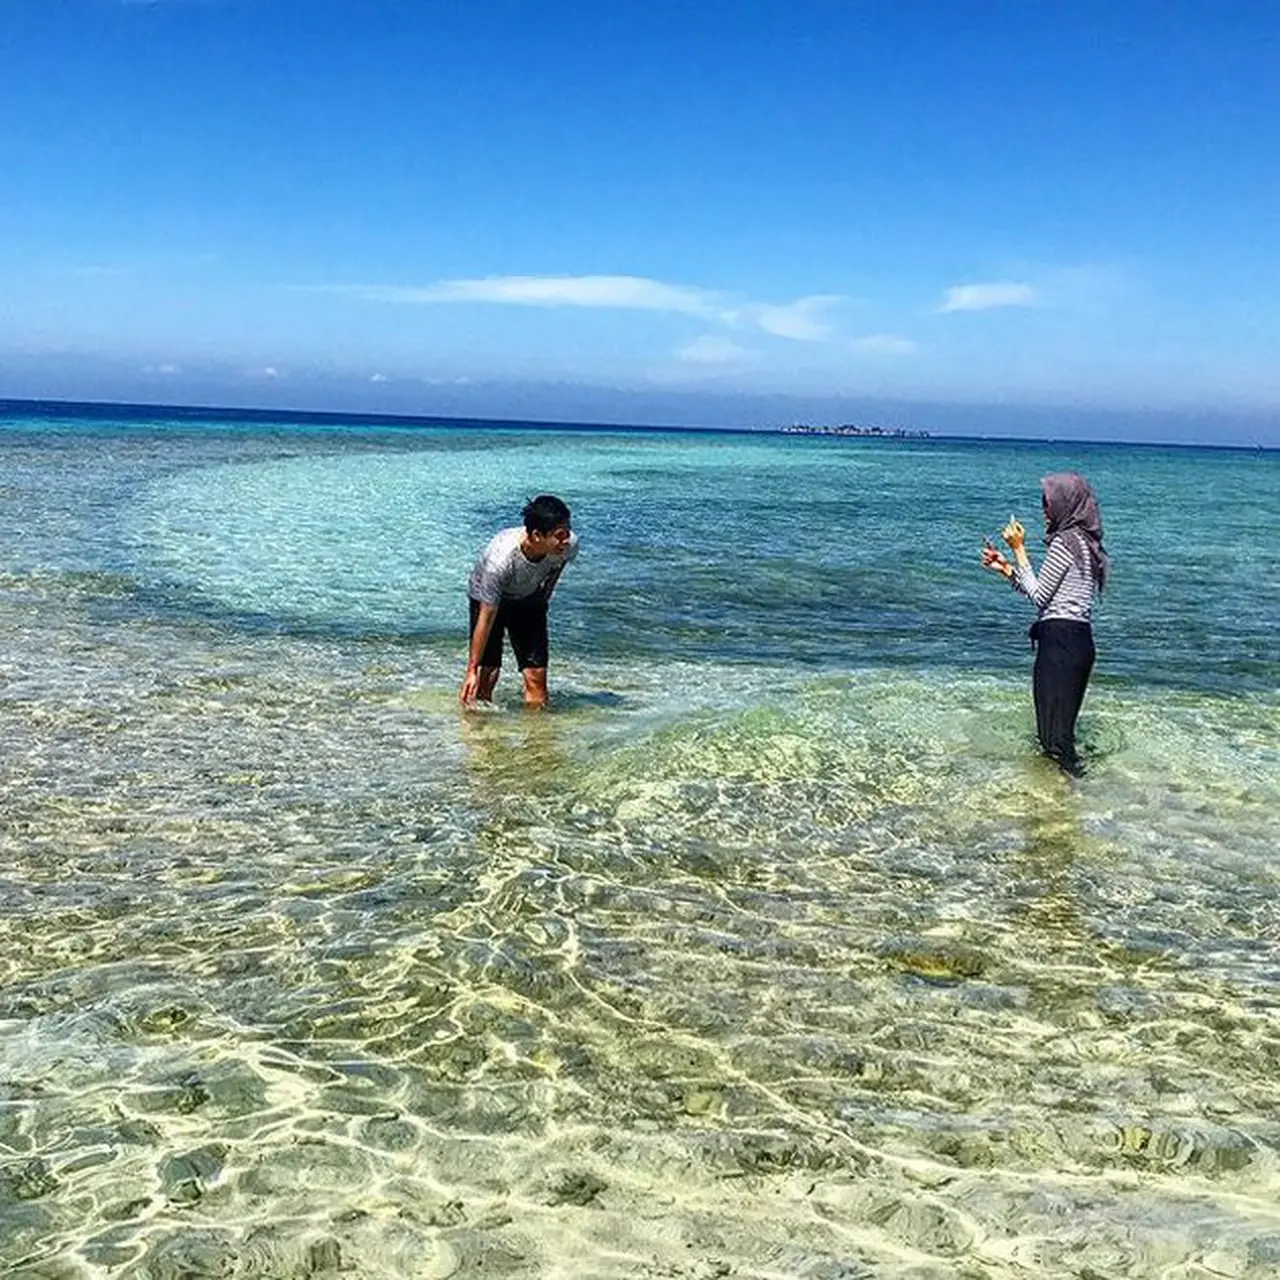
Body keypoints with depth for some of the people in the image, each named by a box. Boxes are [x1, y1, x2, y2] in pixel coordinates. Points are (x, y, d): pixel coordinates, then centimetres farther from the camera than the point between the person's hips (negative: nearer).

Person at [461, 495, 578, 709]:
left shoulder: (569, 546, -29)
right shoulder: (500, 559, -41)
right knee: (486, 672, -10)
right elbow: (486, 618, -32)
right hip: (488, 599, -3)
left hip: (529, 599, 4)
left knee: (537, 676, -5)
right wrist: (472, 669, -28)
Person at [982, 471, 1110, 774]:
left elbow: (1039, 596, -12)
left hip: (1060, 641, -10)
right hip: (1080, 639, 10)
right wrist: (1005, 567, 14)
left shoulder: (1065, 542, -14)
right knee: (1063, 724, 16)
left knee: (1055, 734, -4)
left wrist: (1019, 550, -9)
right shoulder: (1085, 542, 16)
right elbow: (1047, 593, 16)